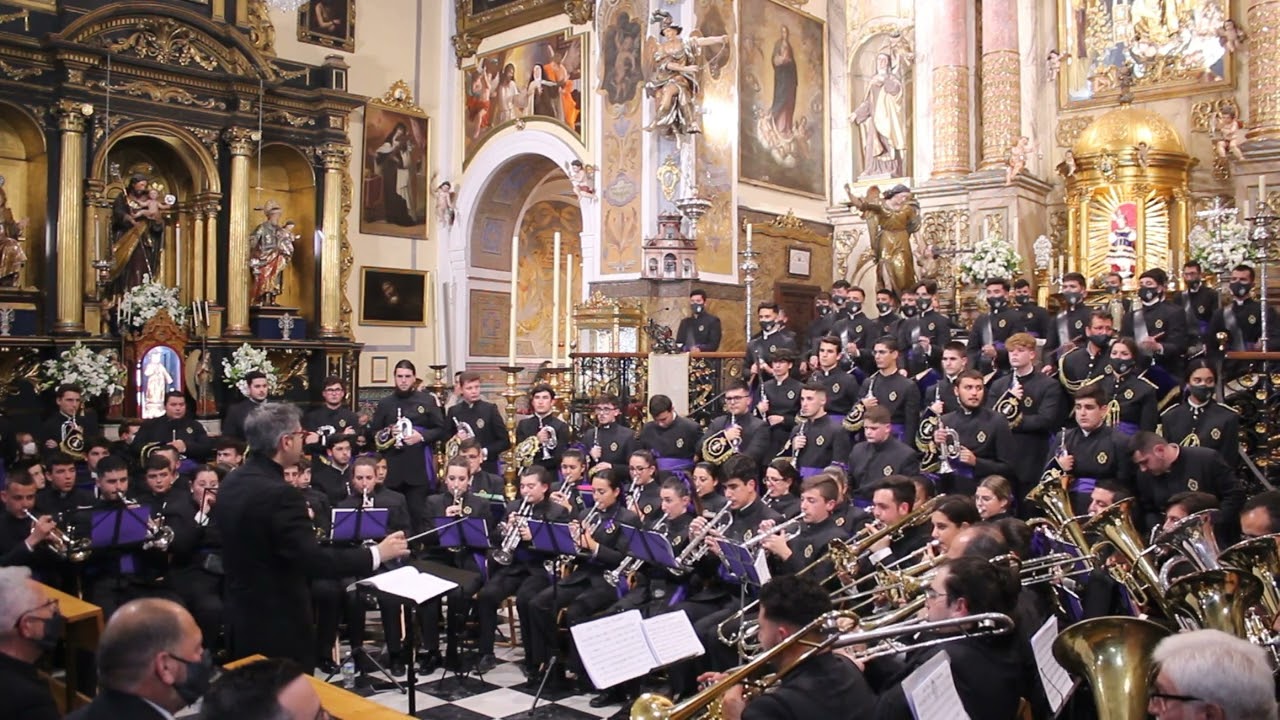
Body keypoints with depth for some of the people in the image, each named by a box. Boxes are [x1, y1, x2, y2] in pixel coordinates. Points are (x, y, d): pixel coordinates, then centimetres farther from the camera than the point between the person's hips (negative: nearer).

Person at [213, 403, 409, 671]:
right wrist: (376, 553, -21)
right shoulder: (278, 494, -25)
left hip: (242, 615, 9)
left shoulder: (231, 483, 4)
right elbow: (312, 561, -28)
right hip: (278, 622, -9)